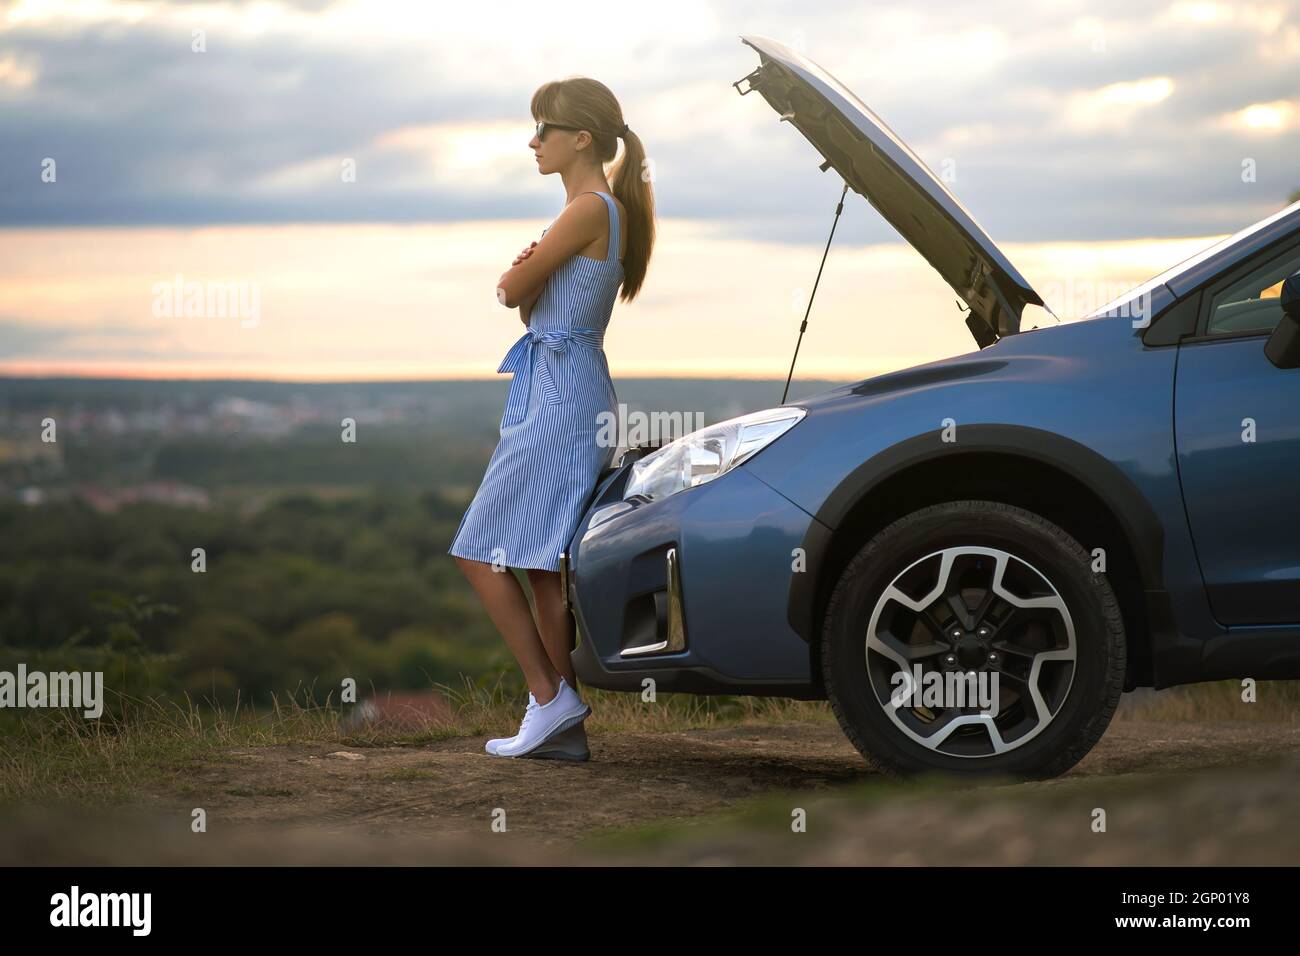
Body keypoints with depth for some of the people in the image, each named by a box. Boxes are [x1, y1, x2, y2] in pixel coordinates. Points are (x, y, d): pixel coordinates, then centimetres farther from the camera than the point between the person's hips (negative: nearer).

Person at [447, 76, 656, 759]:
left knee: (481, 552, -6)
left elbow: (511, 292, -10)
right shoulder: (603, 211, 18)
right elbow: (524, 302, 17)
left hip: (559, 393, -10)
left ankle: (549, 697, -5)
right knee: (542, 566, 8)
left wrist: (518, 276, 12)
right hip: (565, 390, 10)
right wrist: (524, 274, -4)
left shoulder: (590, 209, -14)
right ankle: (564, 727, 9)